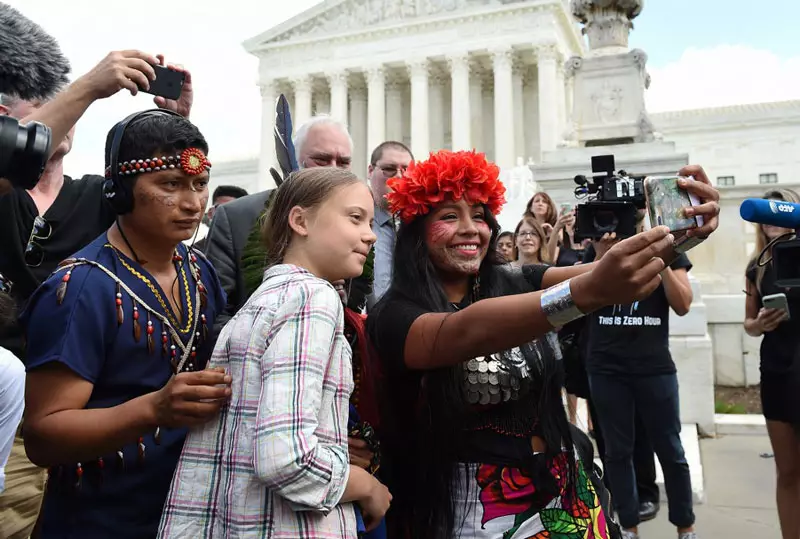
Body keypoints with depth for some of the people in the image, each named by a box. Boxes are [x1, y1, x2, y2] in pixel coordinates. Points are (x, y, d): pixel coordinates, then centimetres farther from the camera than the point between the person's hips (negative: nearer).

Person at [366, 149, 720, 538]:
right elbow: (468, 333, -34)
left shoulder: (517, 284, 0)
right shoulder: (395, 317, -14)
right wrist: (590, 291, -47)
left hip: (561, 498, 5)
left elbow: (606, 271, -14)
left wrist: (675, 235, -34)